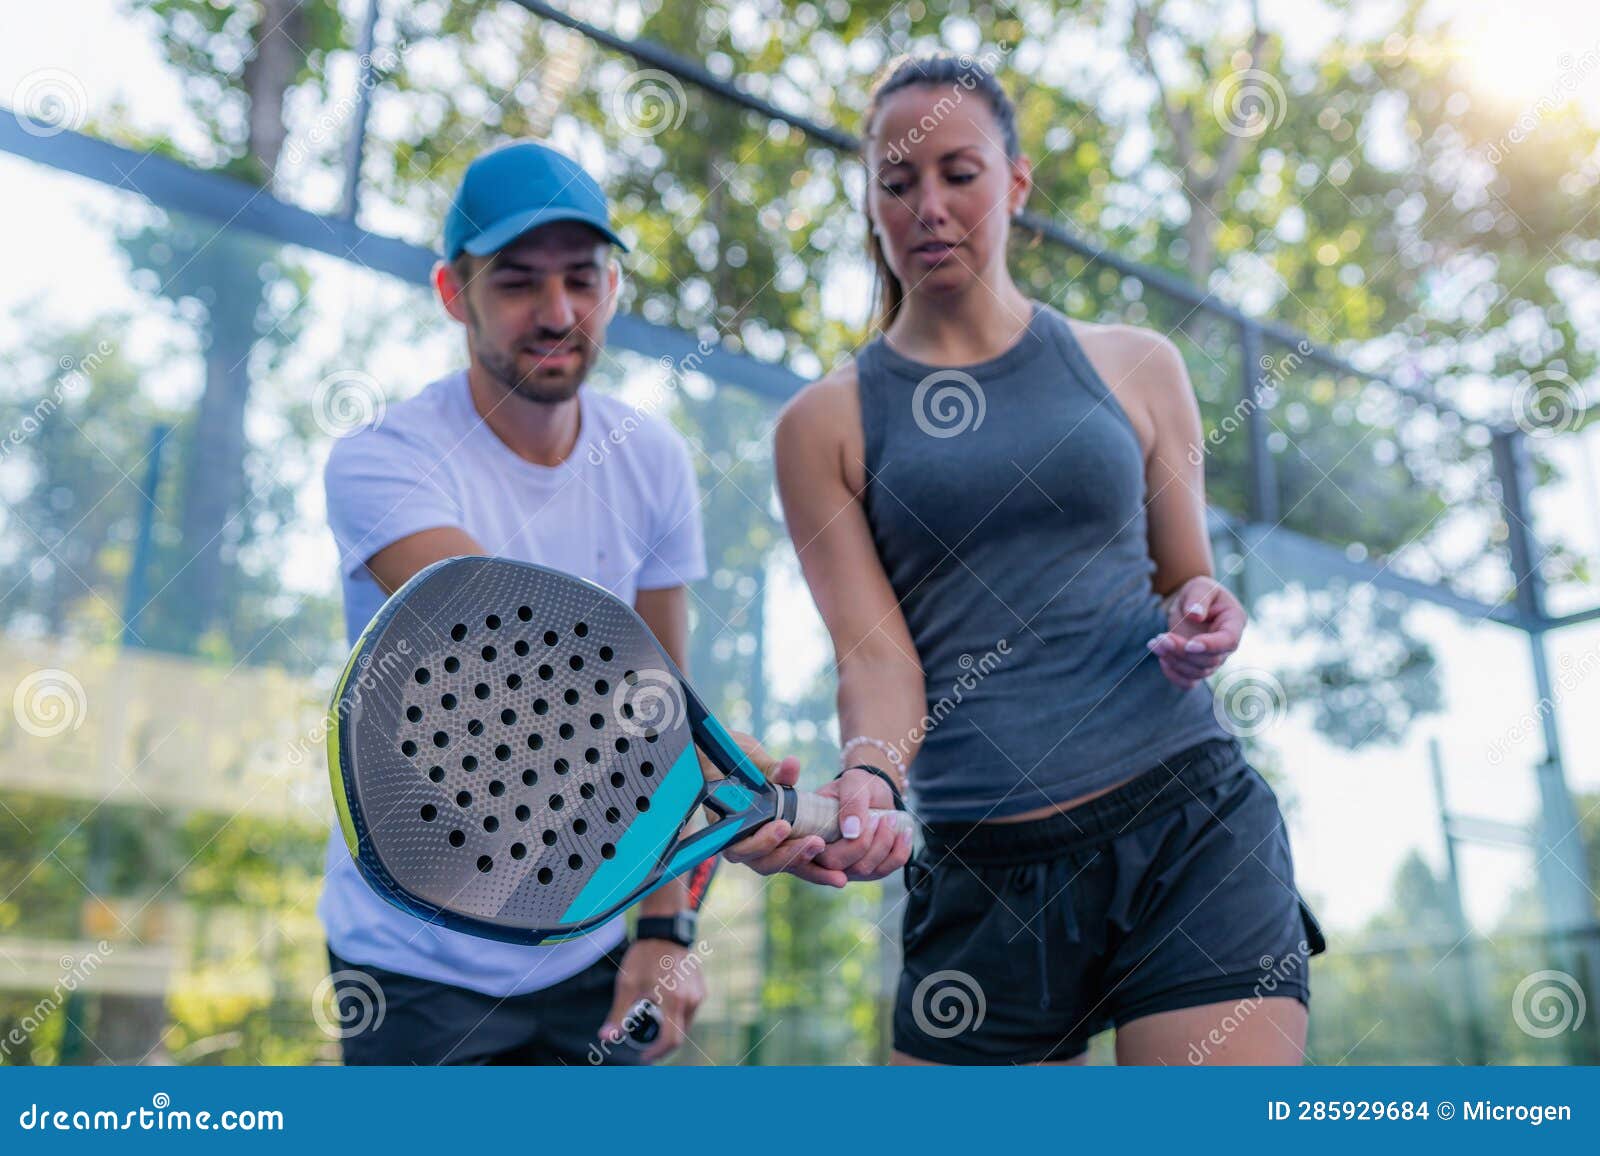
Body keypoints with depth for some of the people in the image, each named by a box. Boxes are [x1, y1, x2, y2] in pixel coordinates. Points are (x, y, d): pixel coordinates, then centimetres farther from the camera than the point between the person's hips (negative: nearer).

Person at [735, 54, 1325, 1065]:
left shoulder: (1137, 366, 11)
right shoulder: (826, 423, 6)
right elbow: (876, 653, -2)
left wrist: (1203, 617, -5)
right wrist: (868, 780, -23)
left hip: (1191, 829, 1)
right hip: (983, 875, 0)